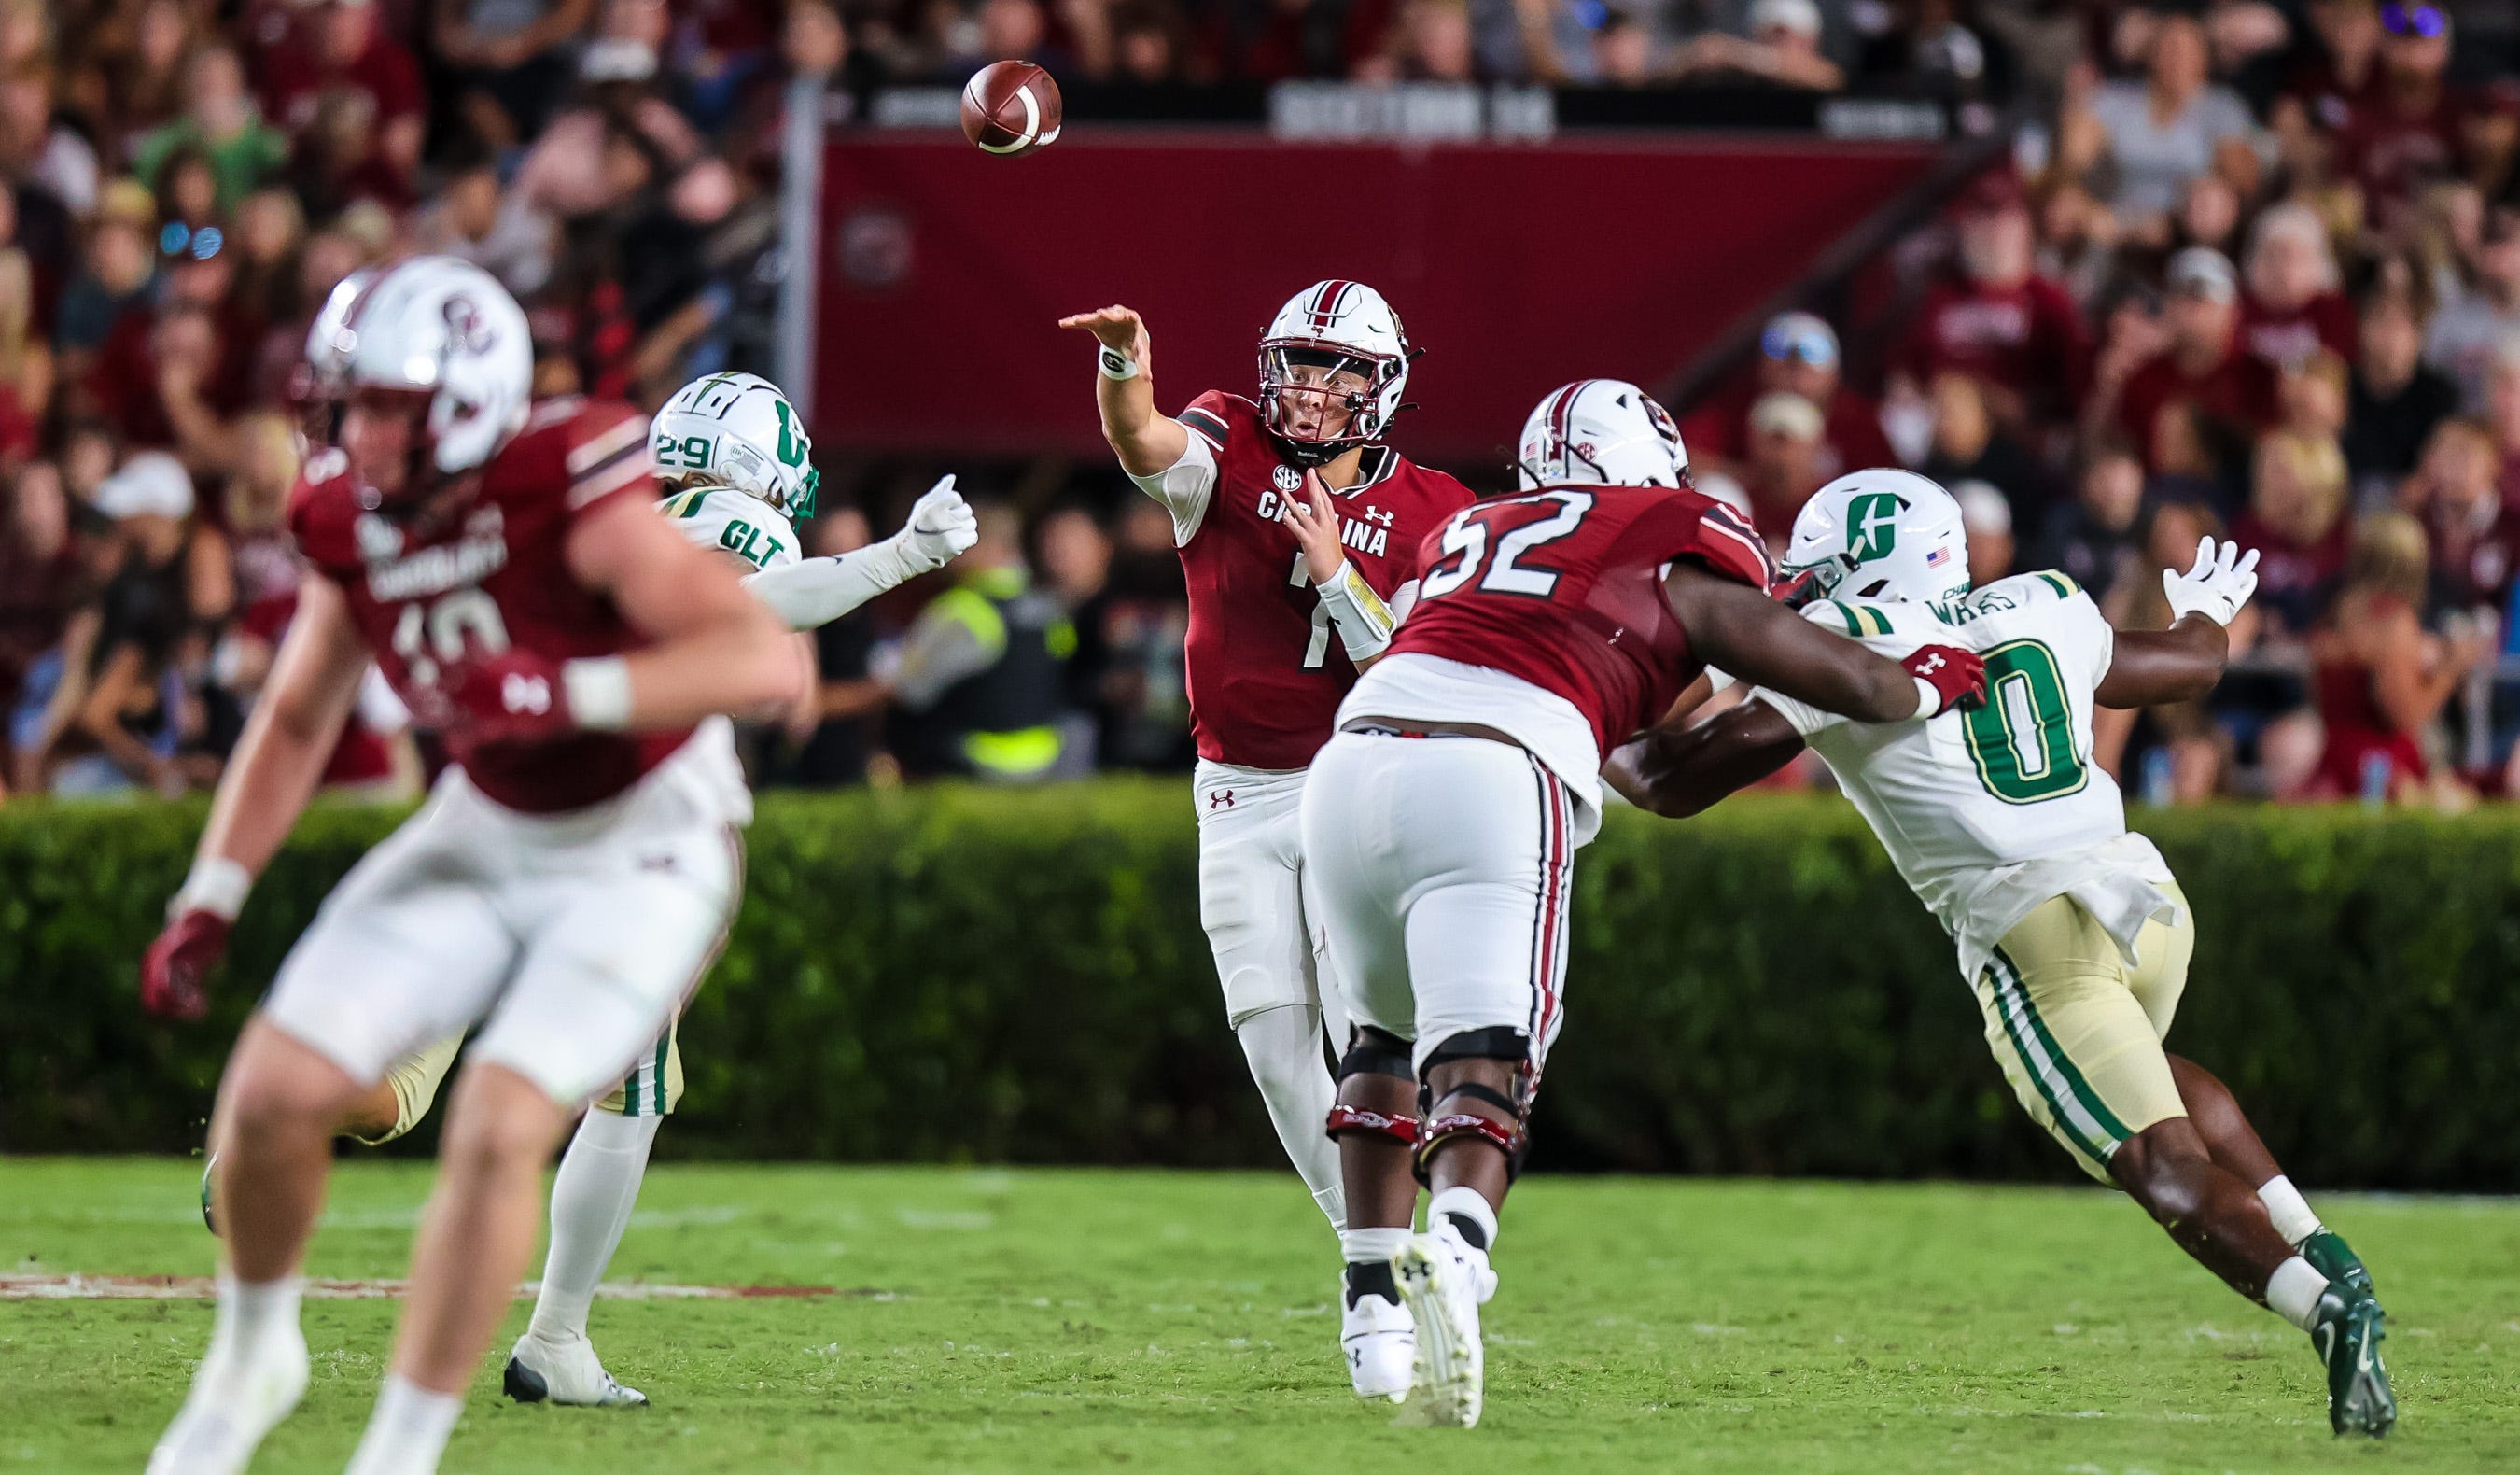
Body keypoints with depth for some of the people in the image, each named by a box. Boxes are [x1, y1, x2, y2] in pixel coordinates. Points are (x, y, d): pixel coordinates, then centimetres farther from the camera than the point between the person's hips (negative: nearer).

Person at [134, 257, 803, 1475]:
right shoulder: (352, 525, -7)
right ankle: (252, 1356, 23)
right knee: (277, 1090, -5)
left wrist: (562, 693, -43)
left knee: (498, 1130, -21)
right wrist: (208, 906, 5)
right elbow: (295, 721, 11)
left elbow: (766, 660, -36)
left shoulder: (568, 498, -27)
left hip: (640, 858, -6)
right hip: (482, 839, 6)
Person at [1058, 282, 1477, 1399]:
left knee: (1367, 1038, -15)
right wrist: (1122, 367, -47)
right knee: (1276, 1045, -1)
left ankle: (1386, 1285, -10)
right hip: (1240, 795, 2)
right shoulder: (1232, 451, -2)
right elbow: (1142, 442, -26)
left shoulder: (1426, 514, -2)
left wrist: (1338, 571, -20)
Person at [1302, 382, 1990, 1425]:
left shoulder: (1471, 531, 30)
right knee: (1481, 1067, -9)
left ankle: (1375, 1289, 21)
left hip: (1352, 762, 5)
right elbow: (1850, 685, 19)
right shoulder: (1679, 550, 16)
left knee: (1389, 1035, 27)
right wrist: (1926, 684, 42)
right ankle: (1452, 1253, -37)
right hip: (1487, 788, -5)